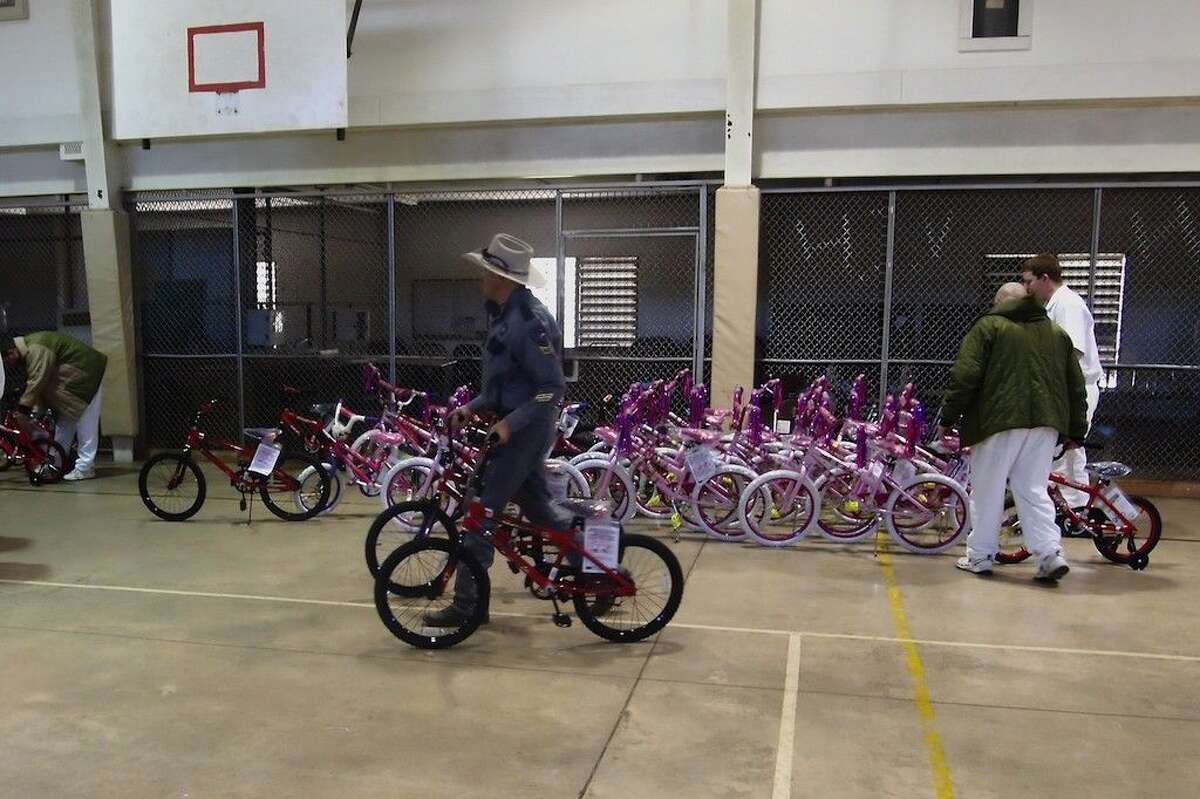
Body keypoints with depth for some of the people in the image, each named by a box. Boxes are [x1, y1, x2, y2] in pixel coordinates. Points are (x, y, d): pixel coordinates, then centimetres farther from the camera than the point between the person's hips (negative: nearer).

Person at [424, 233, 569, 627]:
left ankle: (466, 605, 7)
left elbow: (552, 388, -22)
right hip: (516, 427, 10)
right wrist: (472, 407, 9)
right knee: (538, 507, 18)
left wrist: (509, 424, -26)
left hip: (524, 431, -10)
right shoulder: (503, 315, 11)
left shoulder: (530, 321, -21)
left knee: (481, 514, -4)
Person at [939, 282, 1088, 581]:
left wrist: (948, 418, -1)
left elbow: (964, 377, -7)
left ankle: (980, 556, 12)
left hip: (999, 421, -5)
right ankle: (1051, 553, 1)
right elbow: (1076, 387, 20)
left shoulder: (989, 326, 2)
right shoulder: (1057, 333, 19)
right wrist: (1075, 431, 25)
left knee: (987, 491, 5)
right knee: (1034, 491, 11)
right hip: (1045, 424, 5)